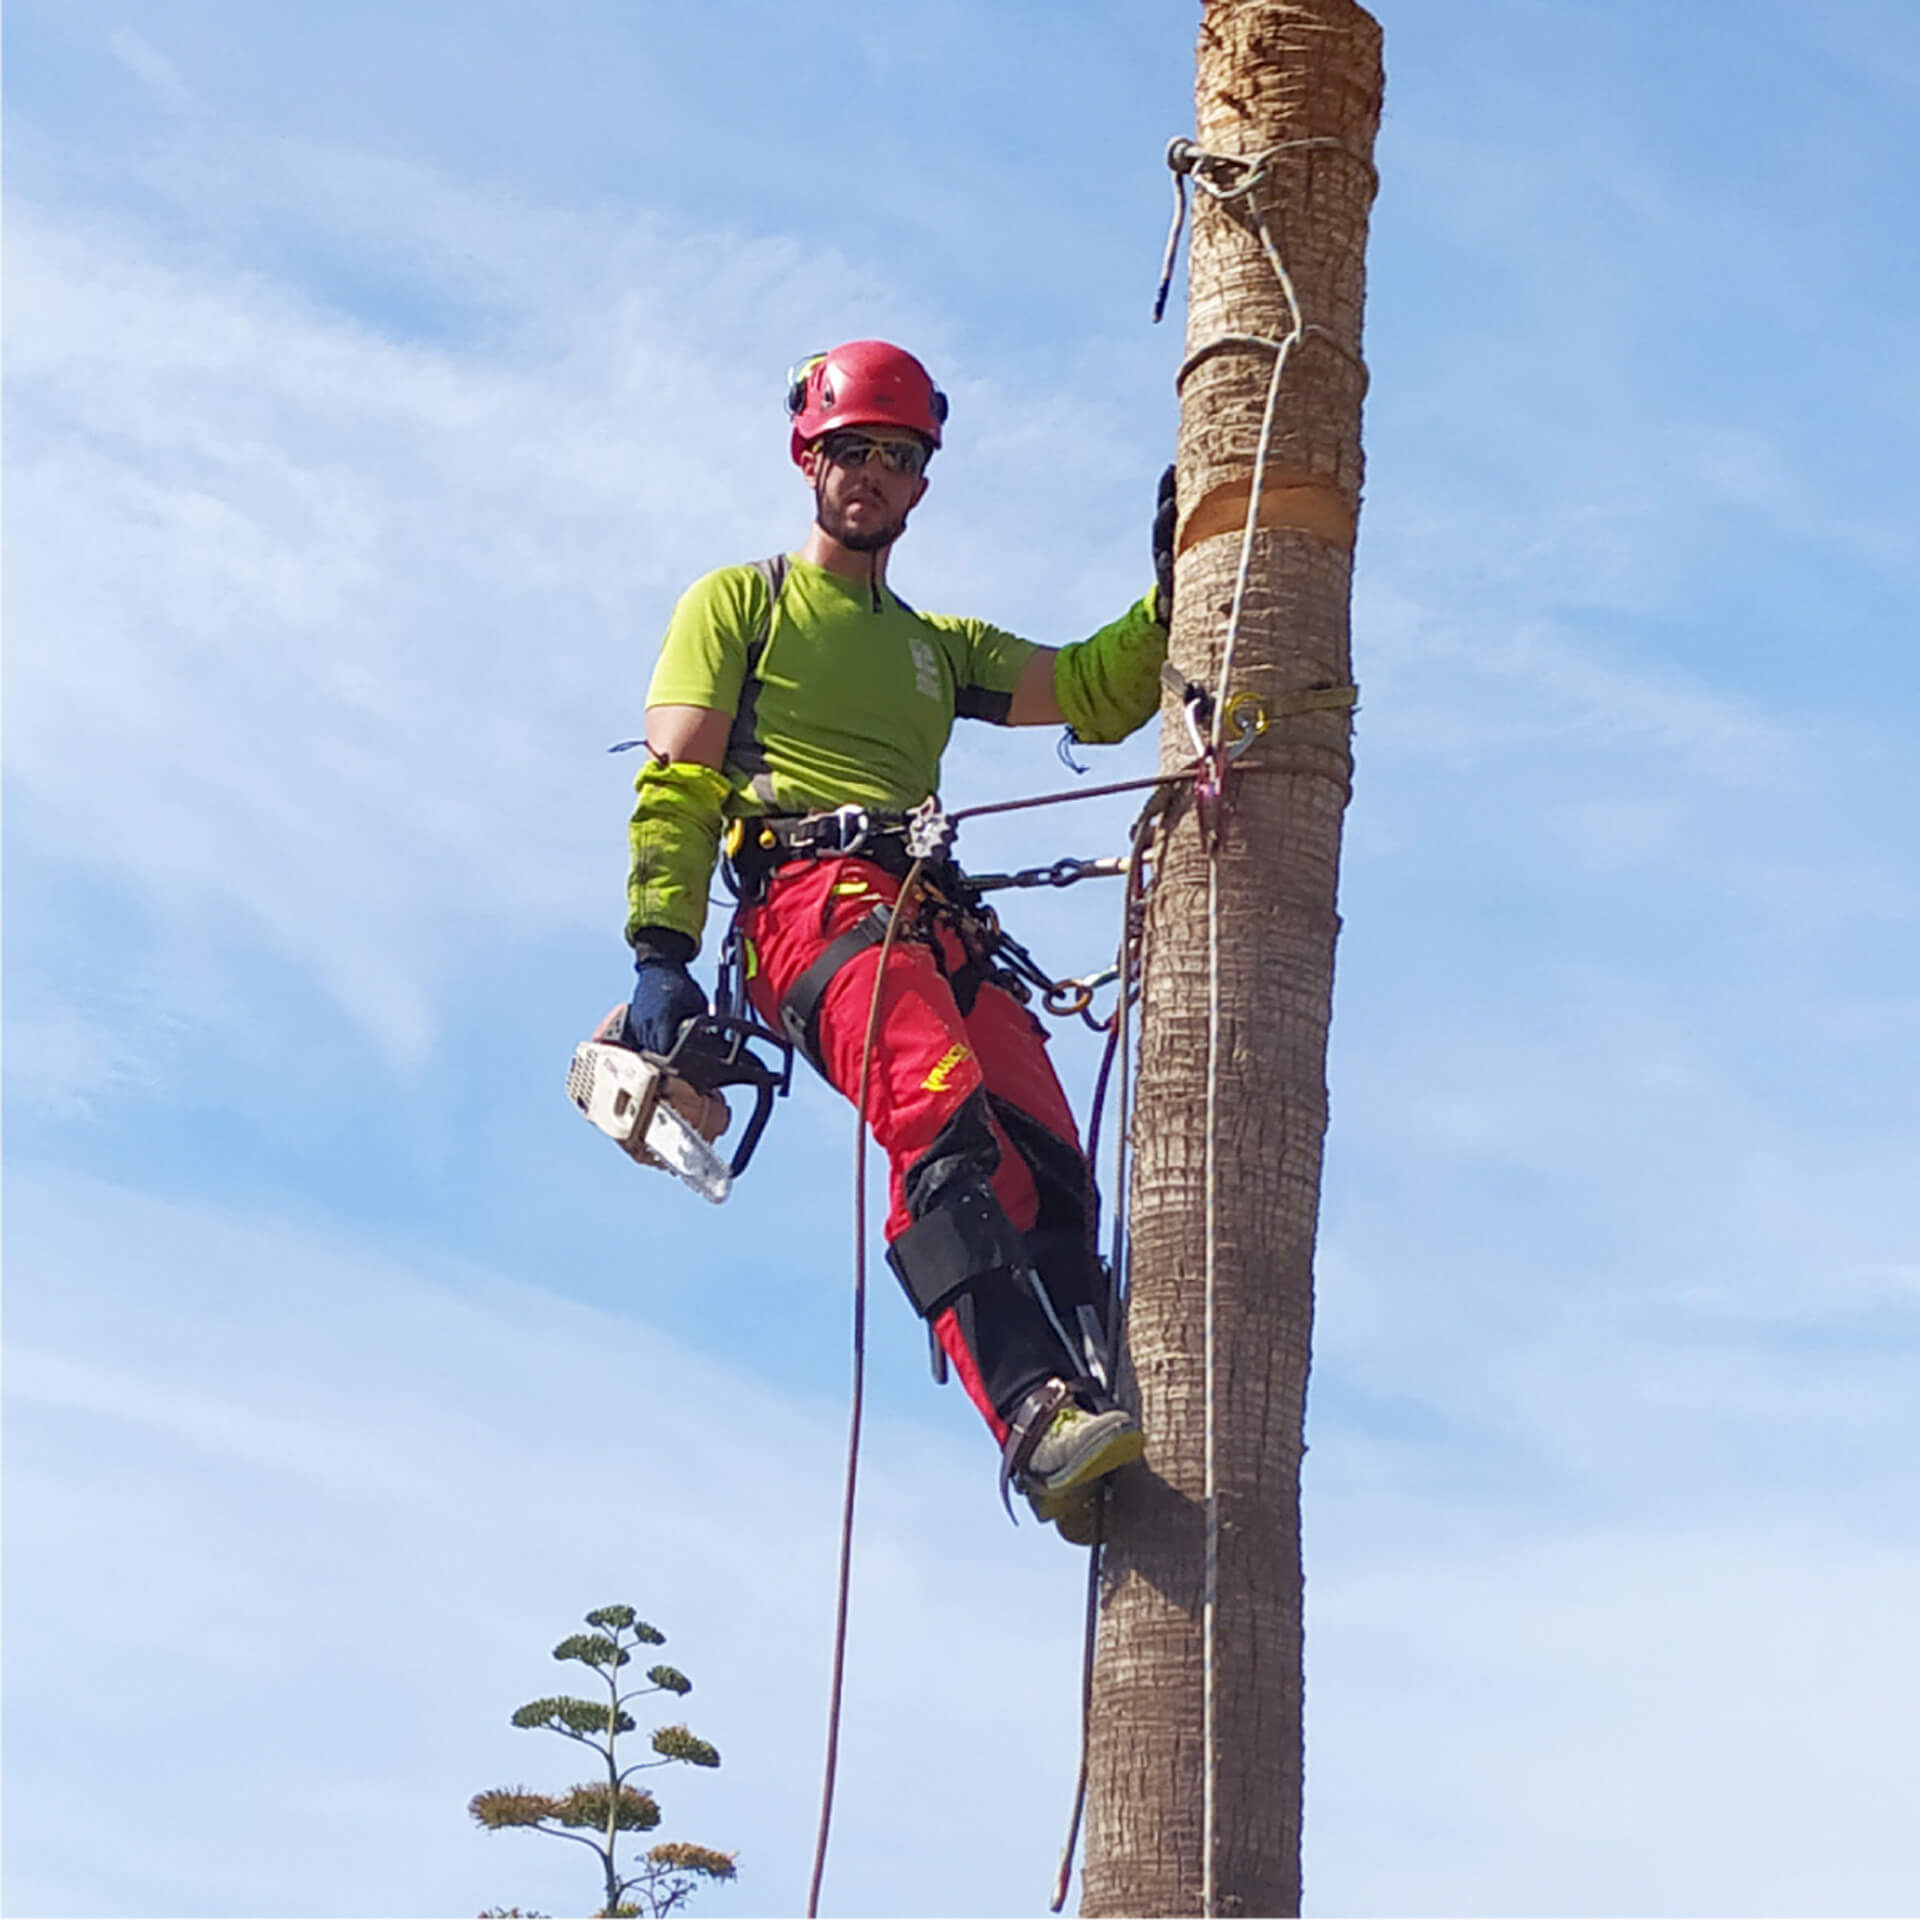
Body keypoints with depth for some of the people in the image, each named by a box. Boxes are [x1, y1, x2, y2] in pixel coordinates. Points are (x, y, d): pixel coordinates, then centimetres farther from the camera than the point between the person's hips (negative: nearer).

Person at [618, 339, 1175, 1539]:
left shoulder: (938, 646, 36)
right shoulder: (740, 604, 21)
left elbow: (1097, 694, 26)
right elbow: (676, 786, 9)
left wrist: (1173, 593, 10)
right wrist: (661, 952, -5)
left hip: (941, 923, 6)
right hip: (813, 901, -6)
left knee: (1048, 1161, -20)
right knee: (945, 1116, -33)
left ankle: (1094, 1407, -33)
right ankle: (1037, 1414, -47)